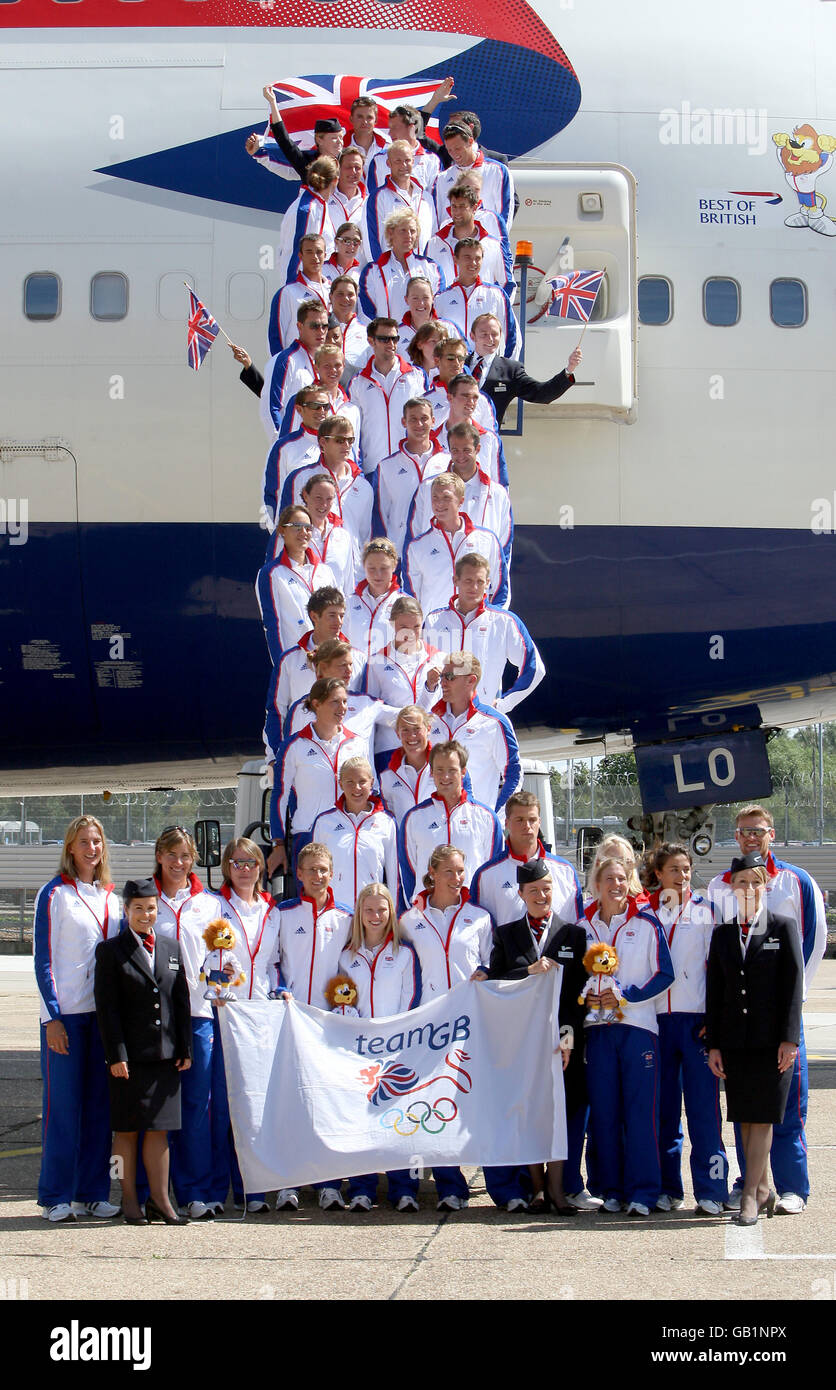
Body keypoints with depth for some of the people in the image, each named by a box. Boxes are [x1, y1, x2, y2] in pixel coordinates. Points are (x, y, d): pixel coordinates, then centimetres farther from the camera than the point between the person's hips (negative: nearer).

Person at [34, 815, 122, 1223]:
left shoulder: (111, 898, 14)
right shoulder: (54, 894, -3)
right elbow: (43, 959, -5)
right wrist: (52, 1017, -12)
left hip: (104, 1012, 5)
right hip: (66, 1012, -5)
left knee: (99, 1106, 6)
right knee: (63, 1105, -4)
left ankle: (92, 1194, 13)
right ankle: (55, 1199, 3)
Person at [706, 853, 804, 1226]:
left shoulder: (784, 928, 1)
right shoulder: (722, 934, 11)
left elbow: (793, 984, -4)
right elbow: (713, 992, 10)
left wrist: (789, 1039, -10)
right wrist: (713, 1044, 4)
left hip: (771, 1041, -4)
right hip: (734, 1040, 4)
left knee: (763, 1118, -5)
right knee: (745, 1119, 6)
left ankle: (750, 1196, -4)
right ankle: (764, 1191, 16)